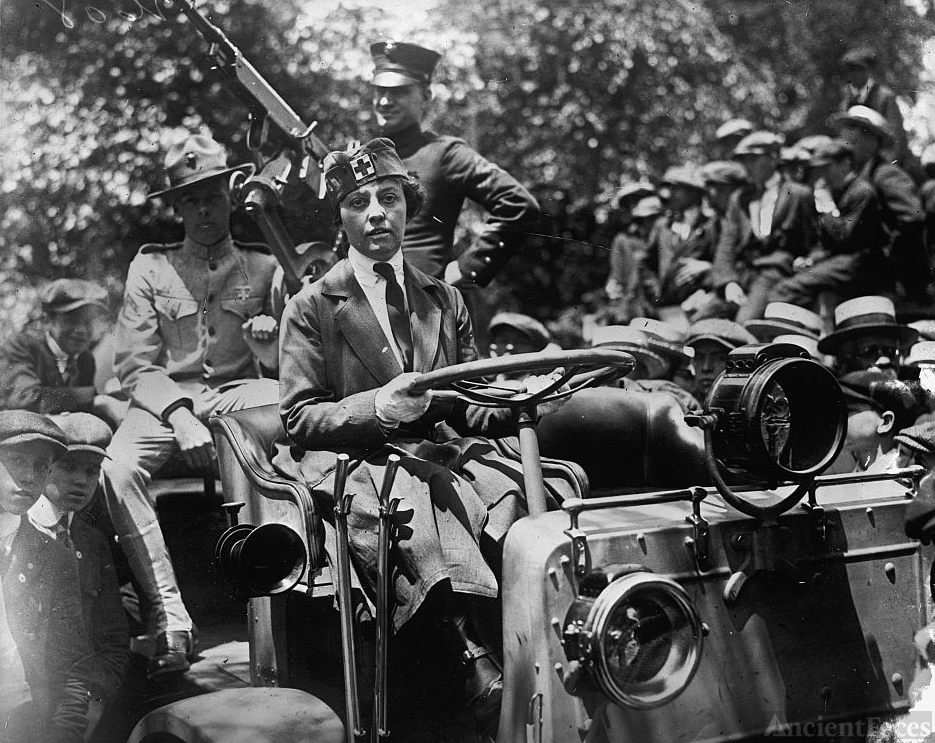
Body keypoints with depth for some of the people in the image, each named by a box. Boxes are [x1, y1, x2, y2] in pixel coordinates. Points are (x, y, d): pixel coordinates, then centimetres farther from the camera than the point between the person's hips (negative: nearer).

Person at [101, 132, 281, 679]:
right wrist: (179, 413, -15)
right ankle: (170, 618, -27)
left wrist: (273, 331, -13)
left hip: (240, 393, 0)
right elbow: (135, 364, 3)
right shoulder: (151, 268, 12)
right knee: (118, 470, -31)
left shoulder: (263, 267, 13)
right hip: (166, 397, 0)